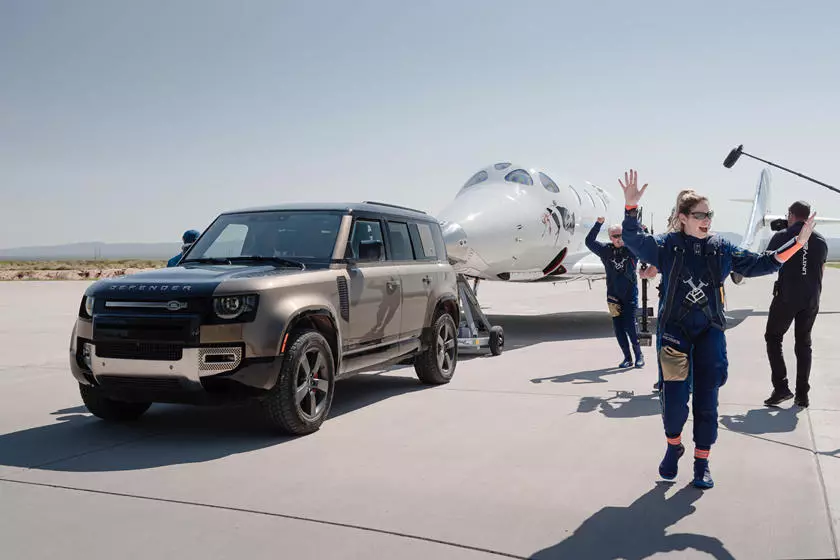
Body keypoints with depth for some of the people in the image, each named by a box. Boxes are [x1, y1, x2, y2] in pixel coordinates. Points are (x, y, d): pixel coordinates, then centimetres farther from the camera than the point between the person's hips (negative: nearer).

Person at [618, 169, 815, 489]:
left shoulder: (721, 249, 3)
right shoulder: (667, 246, -5)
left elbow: (760, 264, 8)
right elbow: (633, 240, -16)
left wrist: (797, 242, 1)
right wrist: (631, 207, -30)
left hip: (709, 333, 2)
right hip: (673, 330, -2)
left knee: (706, 401, 4)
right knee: (673, 399, -4)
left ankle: (702, 462, 18)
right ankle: (674, 446, 25)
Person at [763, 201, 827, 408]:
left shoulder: (782, 237, -7)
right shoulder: (820, 241, 7)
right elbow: (821, 270, 16)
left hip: (787, 296, -4)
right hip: (811, 299, 4)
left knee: (773, 338, 10)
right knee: (803, 343, 13)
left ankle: (781, 387, -1)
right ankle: (802, 394, 14)